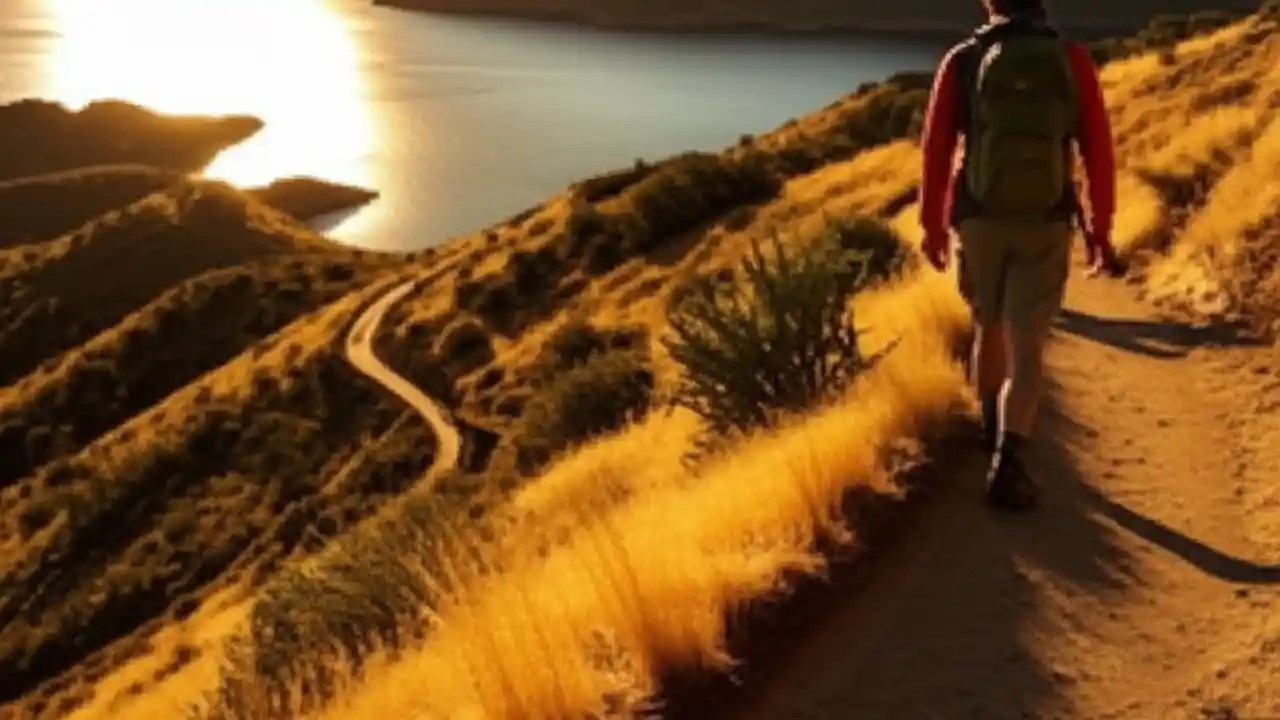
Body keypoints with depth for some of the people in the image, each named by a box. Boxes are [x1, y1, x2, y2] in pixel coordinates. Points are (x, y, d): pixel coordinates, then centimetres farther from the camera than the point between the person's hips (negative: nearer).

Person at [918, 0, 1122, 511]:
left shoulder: (961, 62, -3)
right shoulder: (1074, 60, -2)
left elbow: (936, 148, -2)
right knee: (1026, 350, -2)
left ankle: (995, 429, 43)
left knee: (989, 326, 24)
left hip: (977, 220, 1)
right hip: (1046, 226, -1)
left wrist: (932, 224, 9)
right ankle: (1006, 464, -20)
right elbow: (1099, 151, -2)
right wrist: (1100, 229, 7)